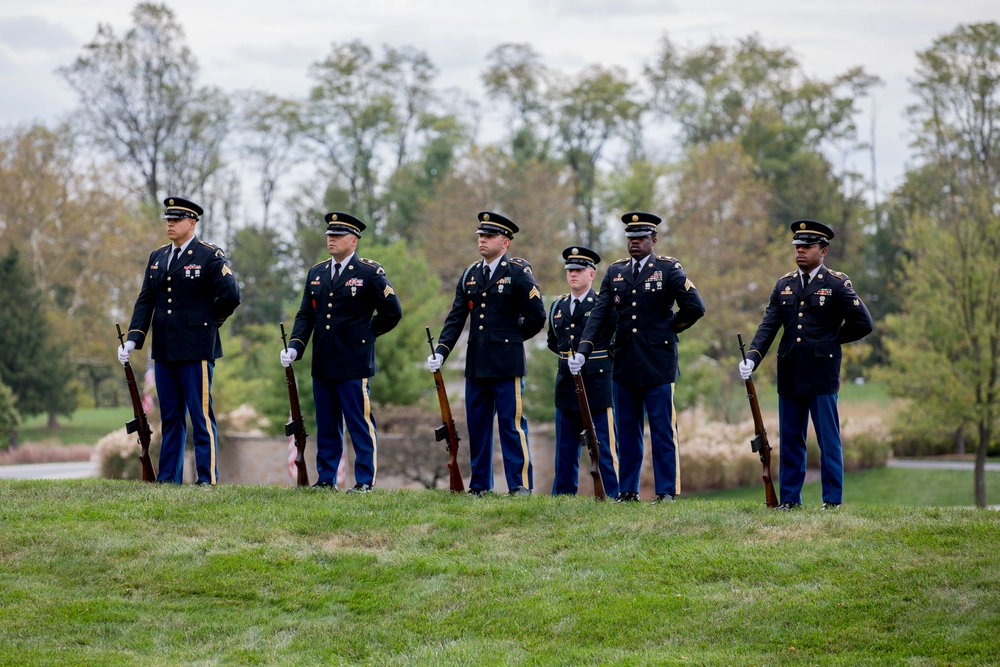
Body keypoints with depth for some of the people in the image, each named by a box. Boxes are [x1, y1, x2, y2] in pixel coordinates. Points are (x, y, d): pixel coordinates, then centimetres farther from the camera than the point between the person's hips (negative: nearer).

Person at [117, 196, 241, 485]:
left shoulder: (210, 256, -5)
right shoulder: (157, 257, 13)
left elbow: (230, 295, -14)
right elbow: (145, 301, 10)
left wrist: (210, 320, -2)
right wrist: (133, 339, -1)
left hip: (196, 350, -6)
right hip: (164, 350, 6)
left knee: (201, 416, -4)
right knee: (170, 418, 11)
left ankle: (208, 479, -2)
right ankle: (168, 478, 15)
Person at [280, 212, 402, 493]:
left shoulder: (370, 272, -4)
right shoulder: (316, 273, 13)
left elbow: (392, 312, -2)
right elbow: (305, 315, 11)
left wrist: (367, 333, 2)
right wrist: (295, 346, -3)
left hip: (354, 364, -6)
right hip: (322, 364, 6)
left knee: (360, 423, -3)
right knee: (326, 425, 11)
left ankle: (365, 480, 1)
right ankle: (325, 479, 17)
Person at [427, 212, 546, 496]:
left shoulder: (518, 273, -5)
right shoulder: (470, 275, 12)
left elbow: (536, 317, -4)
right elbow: (456, 318, 8)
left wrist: (512, 338, 9)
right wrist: (441, 351, -3)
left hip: (507, 365, -6)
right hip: (476, 364, 6)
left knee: (512, 426, -4)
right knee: (477, 426, 9)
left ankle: (520, 486, -1)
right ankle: (479, 486, 17)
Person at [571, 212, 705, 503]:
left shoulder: (669, 269, -2)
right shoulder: (615, 271, 9)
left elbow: (695, 307, -8)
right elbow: (599, 314, 2)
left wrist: (669, 328, -1)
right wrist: (583, 351, -8)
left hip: (658, 366, -4)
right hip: (624, 364, 4)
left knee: (663, 430, -2)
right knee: (627, 430, 9)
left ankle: (666, 491, 1)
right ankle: (628, 490, 15)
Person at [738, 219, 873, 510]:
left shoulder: (837, 284, -2)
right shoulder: (783, 285, 11)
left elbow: (863, 323, -4)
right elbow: (768, 326, 3)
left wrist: (833, 339, 2)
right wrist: (752, 357, -11)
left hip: (821, 376, -5)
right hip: (789, 376, 5)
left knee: (828, 440, 0)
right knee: (790, 439, 8)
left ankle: (832, 499, 4)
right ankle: (789, 497, 15)